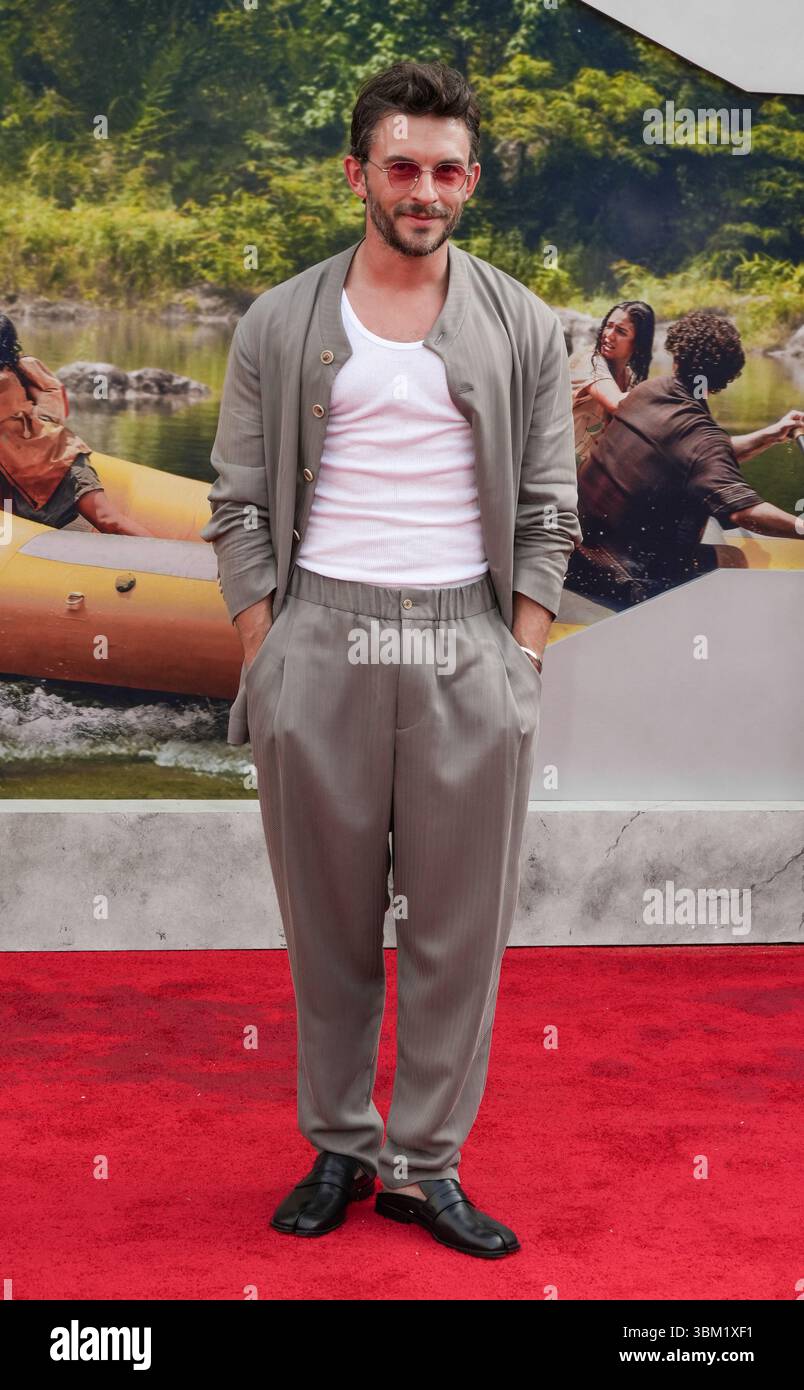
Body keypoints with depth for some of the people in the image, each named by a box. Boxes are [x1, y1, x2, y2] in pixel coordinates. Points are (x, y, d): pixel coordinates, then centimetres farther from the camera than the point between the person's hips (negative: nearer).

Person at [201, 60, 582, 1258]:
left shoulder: (524, 330, 7)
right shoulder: (280, 326, 6)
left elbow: (549, 515, 6)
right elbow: (238, 505, 5)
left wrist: (521, 661, -2)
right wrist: (265, 658, -3)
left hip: (469, 645, 0)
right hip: (319, 637, 0)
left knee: (460, 923, 3)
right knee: (328, 919, 7)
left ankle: (427, 1163, 15)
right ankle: (338, 1149, 22)